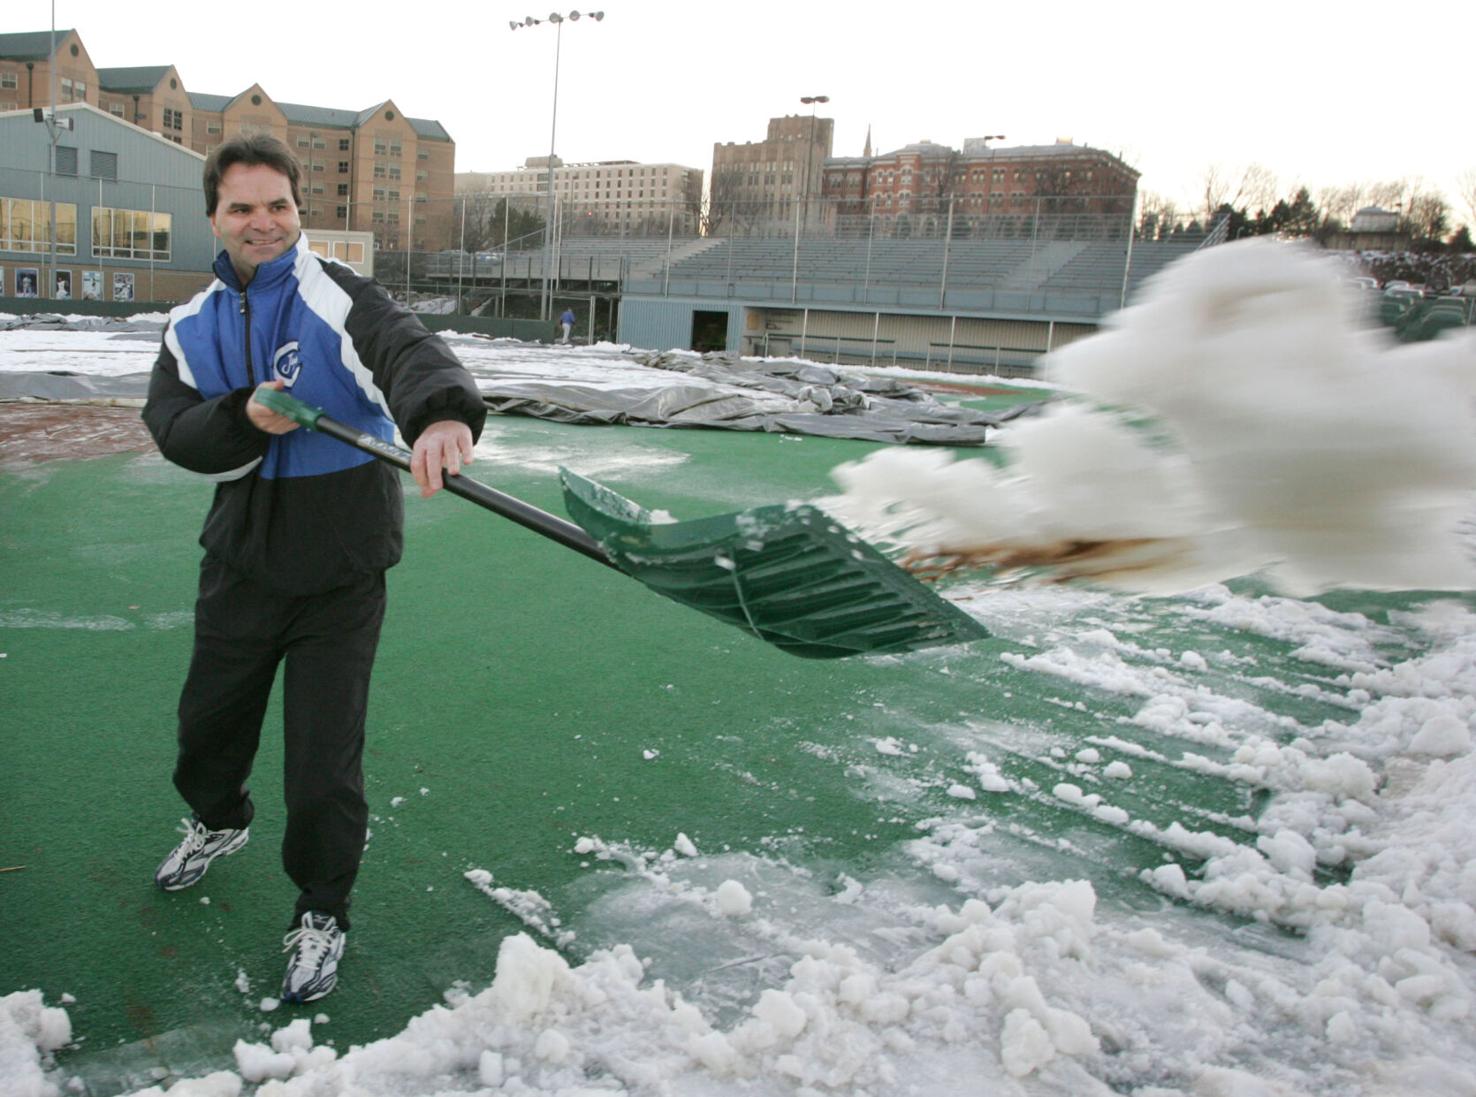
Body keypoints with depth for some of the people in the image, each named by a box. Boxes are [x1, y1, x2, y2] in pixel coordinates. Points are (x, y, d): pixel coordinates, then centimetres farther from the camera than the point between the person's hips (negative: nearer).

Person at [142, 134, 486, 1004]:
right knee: (210, 718, 23)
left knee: (325, 757, -1)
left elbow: (408, 347, -32)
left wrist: (442, 412, -54)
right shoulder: (193, 327, 6)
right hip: (242, 557, 5)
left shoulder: (336, 297, -12)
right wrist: (243, 419, -23)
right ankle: (219, 819, 56)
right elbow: (170, 426, -2)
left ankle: (322, 913, 23)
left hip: (340, 570, -5)